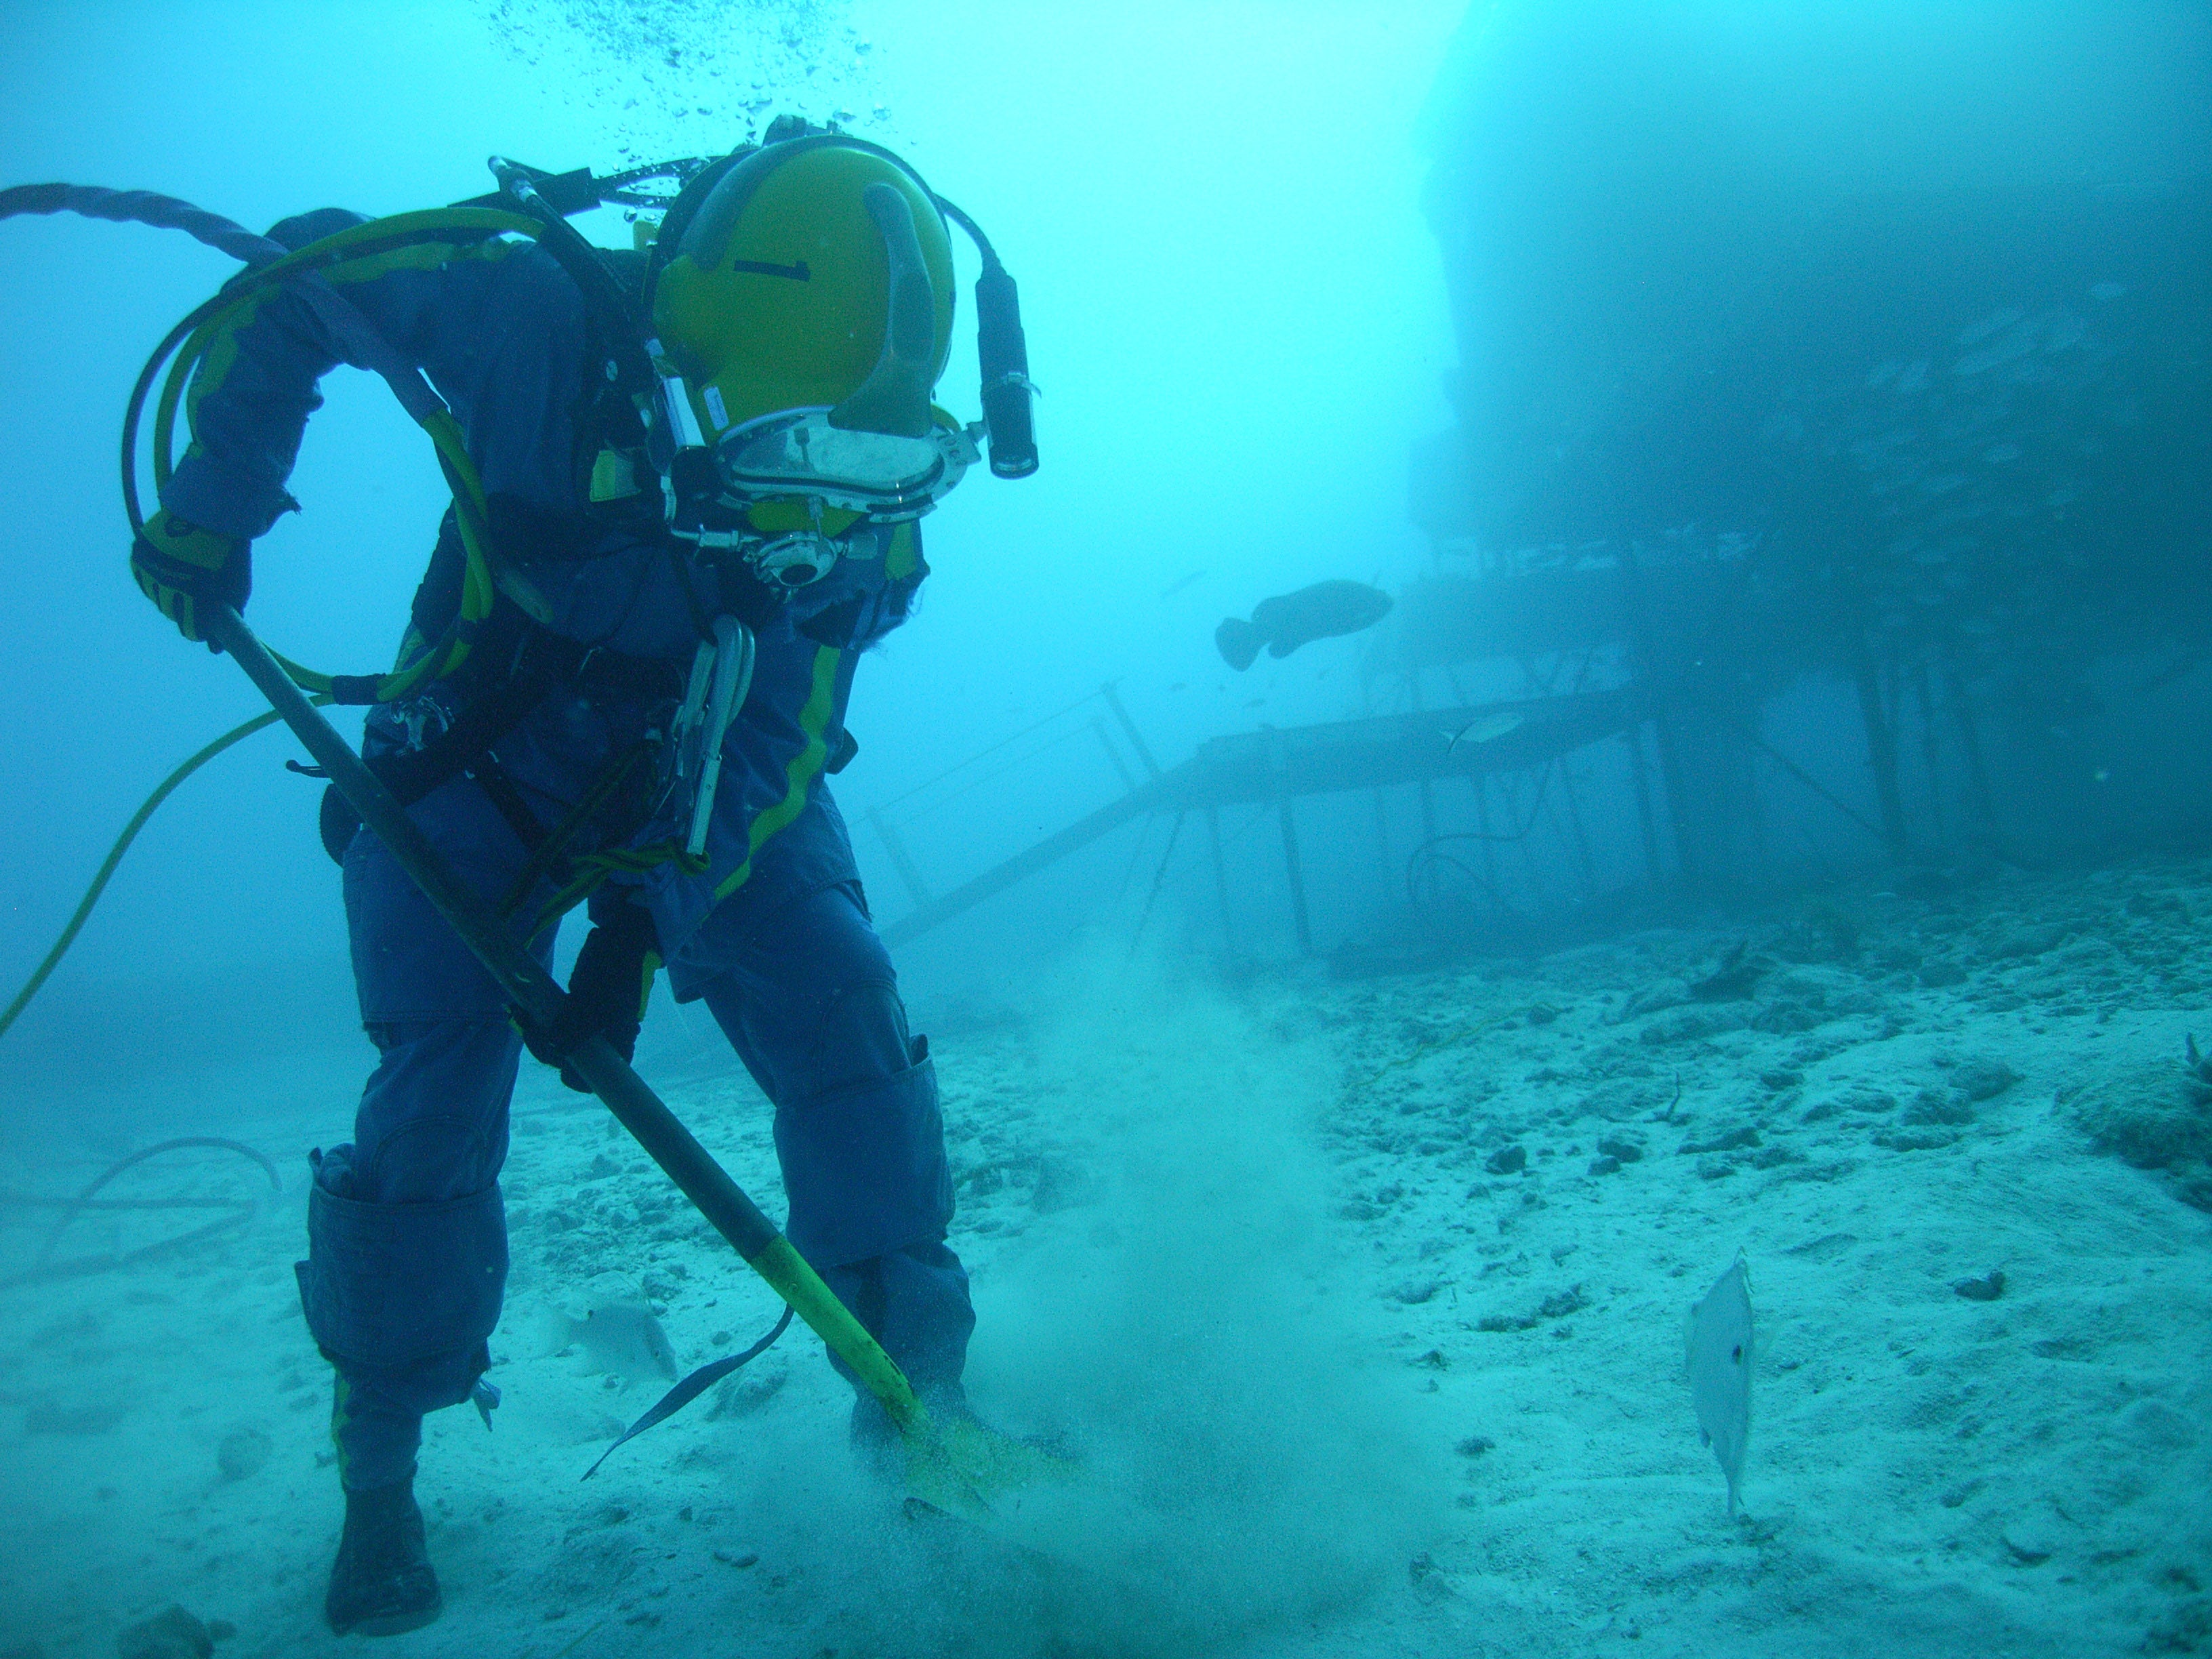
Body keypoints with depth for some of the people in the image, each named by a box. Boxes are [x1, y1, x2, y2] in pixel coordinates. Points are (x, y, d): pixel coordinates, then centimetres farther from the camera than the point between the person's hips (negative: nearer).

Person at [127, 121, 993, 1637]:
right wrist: (217, 501, -19)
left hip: (718, 782, 2)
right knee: (434, 1098, -8)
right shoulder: (543, 324, -31)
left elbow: (766, 748, -19)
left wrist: (645, 922, -25)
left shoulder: (862, 516, -24)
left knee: (841, 1012, -16)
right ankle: (381, 1479, 14)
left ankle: (913, 1390, -2)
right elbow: (304, 266, -15)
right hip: (484, 769, -1)